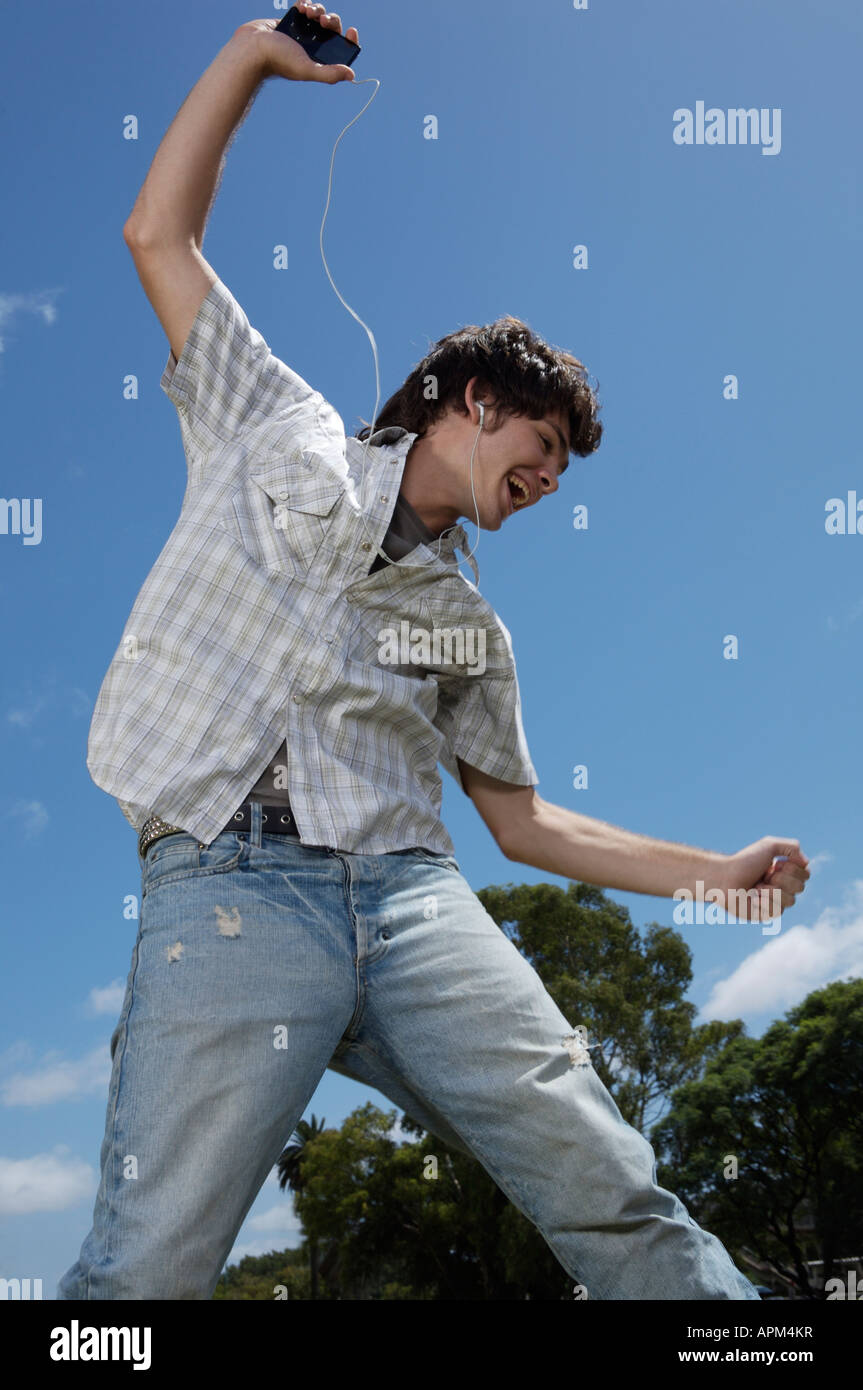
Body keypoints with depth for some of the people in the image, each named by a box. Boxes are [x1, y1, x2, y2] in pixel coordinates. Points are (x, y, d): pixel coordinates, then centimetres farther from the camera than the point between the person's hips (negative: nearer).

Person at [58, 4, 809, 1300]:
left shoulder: (471, 626, 24)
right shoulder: (284, 432, 16)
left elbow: (522, 819, 27)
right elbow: (160, 236, 16)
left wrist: (717, 873, 22)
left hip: (414, 897, 4)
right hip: (231, 883, -4)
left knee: (619, 1204, -8)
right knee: (148, 1268, -14)